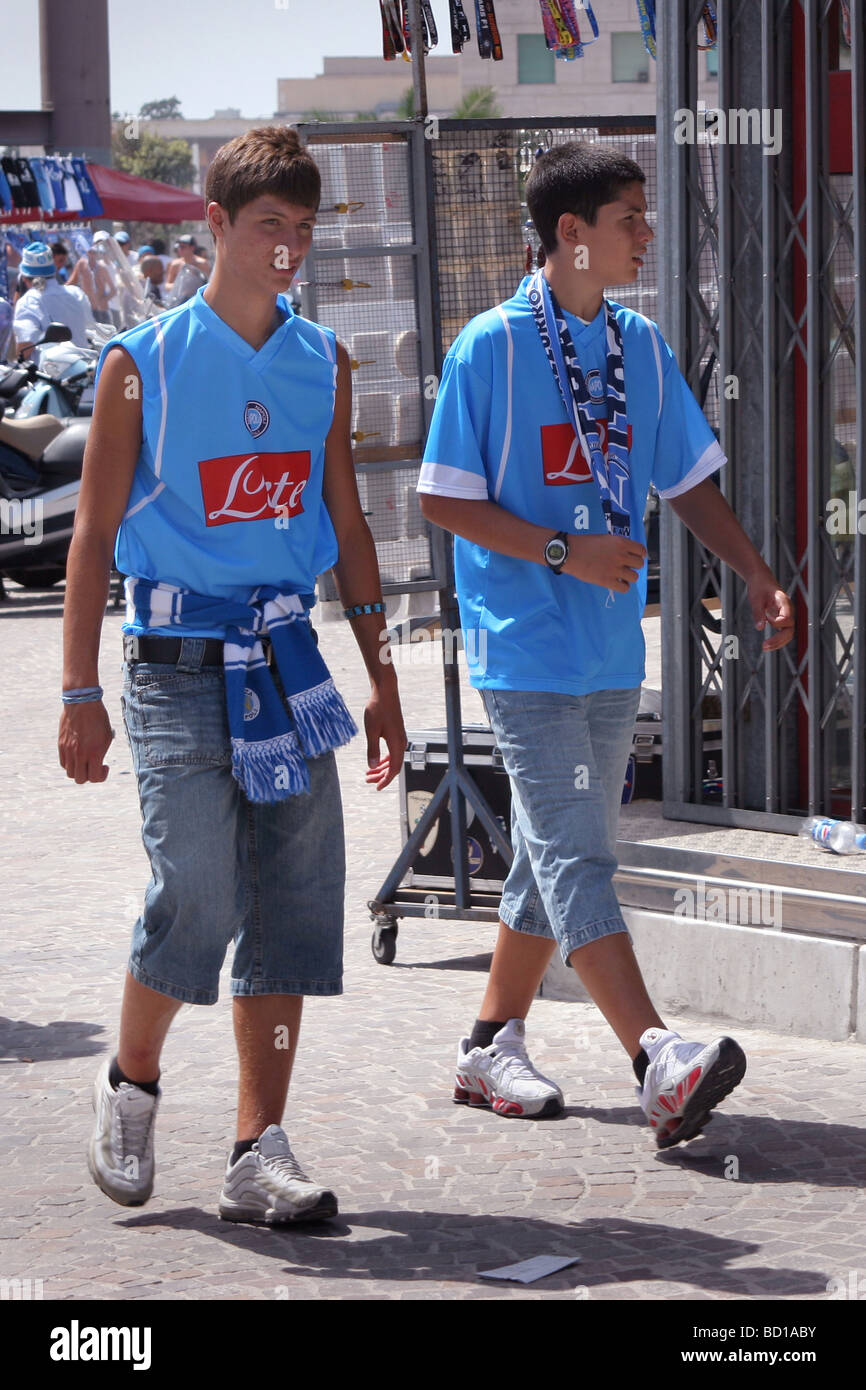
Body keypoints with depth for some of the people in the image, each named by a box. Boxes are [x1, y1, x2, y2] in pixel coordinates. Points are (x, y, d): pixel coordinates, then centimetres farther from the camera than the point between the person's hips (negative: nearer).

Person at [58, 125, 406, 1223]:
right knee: (197, 897, -12)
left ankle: (259, 1155, 7)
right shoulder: (142, 365, -4)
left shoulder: (323, 363, 9)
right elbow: (94, 533, -2)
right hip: (178, 667, -4)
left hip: (288, 665, 4)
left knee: (293, 908, 0)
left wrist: (380, 675, 13)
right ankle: (130, 1083, 16)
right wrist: (80, 694, -6)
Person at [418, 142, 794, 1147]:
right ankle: (661, 1065, -20)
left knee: (556, 856, 12)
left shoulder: (641, 347, 10)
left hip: (611, 650, 7)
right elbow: (444, 500, -8)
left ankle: (491, 1049, 23)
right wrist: (563, 552, -16)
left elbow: (686, 480, 17)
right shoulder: (490, 347, -8)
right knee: (574, 856, -12)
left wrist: (754, 574, 6)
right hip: (527, 649, -7)